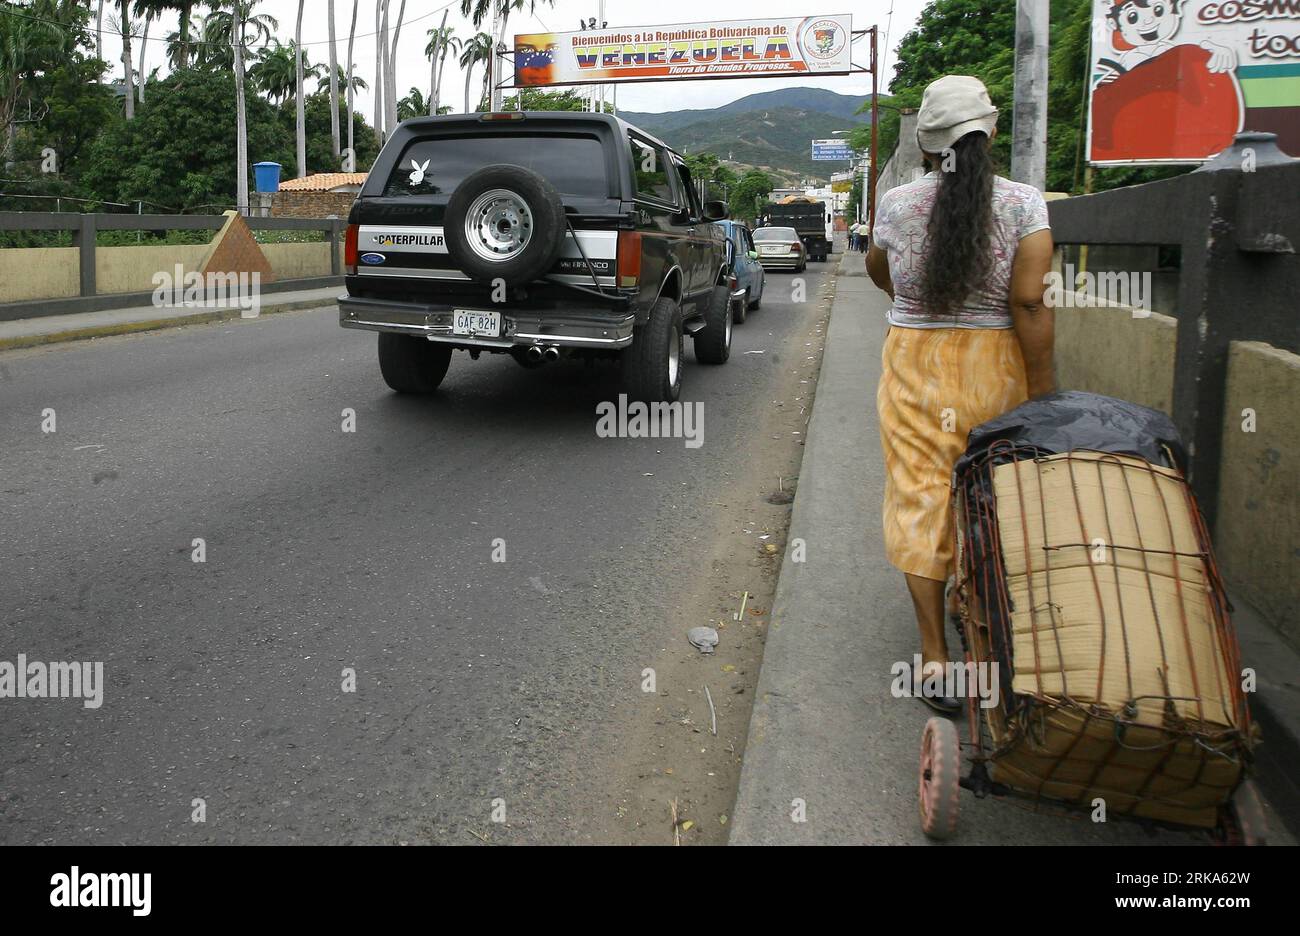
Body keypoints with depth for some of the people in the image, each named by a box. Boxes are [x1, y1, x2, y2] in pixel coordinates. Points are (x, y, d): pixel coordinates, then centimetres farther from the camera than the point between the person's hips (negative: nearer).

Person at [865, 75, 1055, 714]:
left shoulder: (897, 203, -1)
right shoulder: (1023, 203, -6)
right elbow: (1029, 302, -13)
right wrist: (1043, 389, -6)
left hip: (914, 363, 0)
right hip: (996, 369, 0)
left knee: (921, 502, 4)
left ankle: (936, 657, 5)